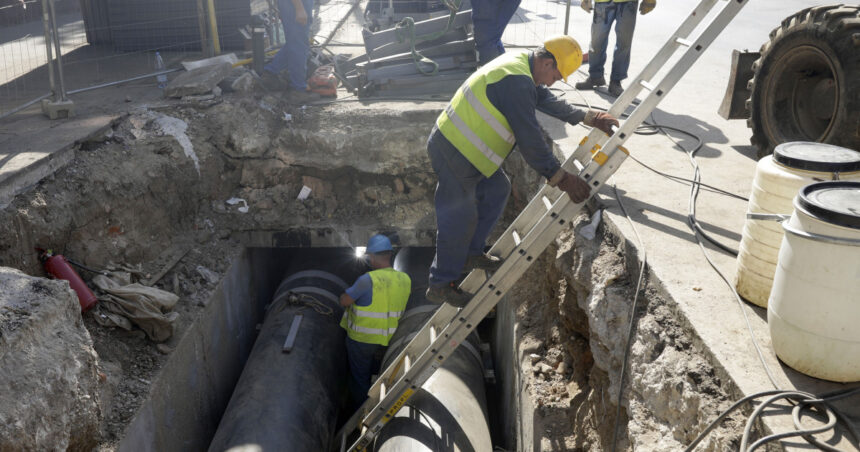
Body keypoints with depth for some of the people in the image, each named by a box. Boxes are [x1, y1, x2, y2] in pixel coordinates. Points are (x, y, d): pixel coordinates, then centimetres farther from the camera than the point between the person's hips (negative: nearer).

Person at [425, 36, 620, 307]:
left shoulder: (519, 63, 10)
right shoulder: (517, 82, -24)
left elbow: (547, 100, 23)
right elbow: (530, 139, -24)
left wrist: (588, 118, 24)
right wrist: (561, 178, -19)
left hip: (458, 143, 10)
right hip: (454, 153, -10)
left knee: (497, 189, 20)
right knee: (460, 219, -1)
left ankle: (470, 254, 32)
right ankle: (441, 286, 15)